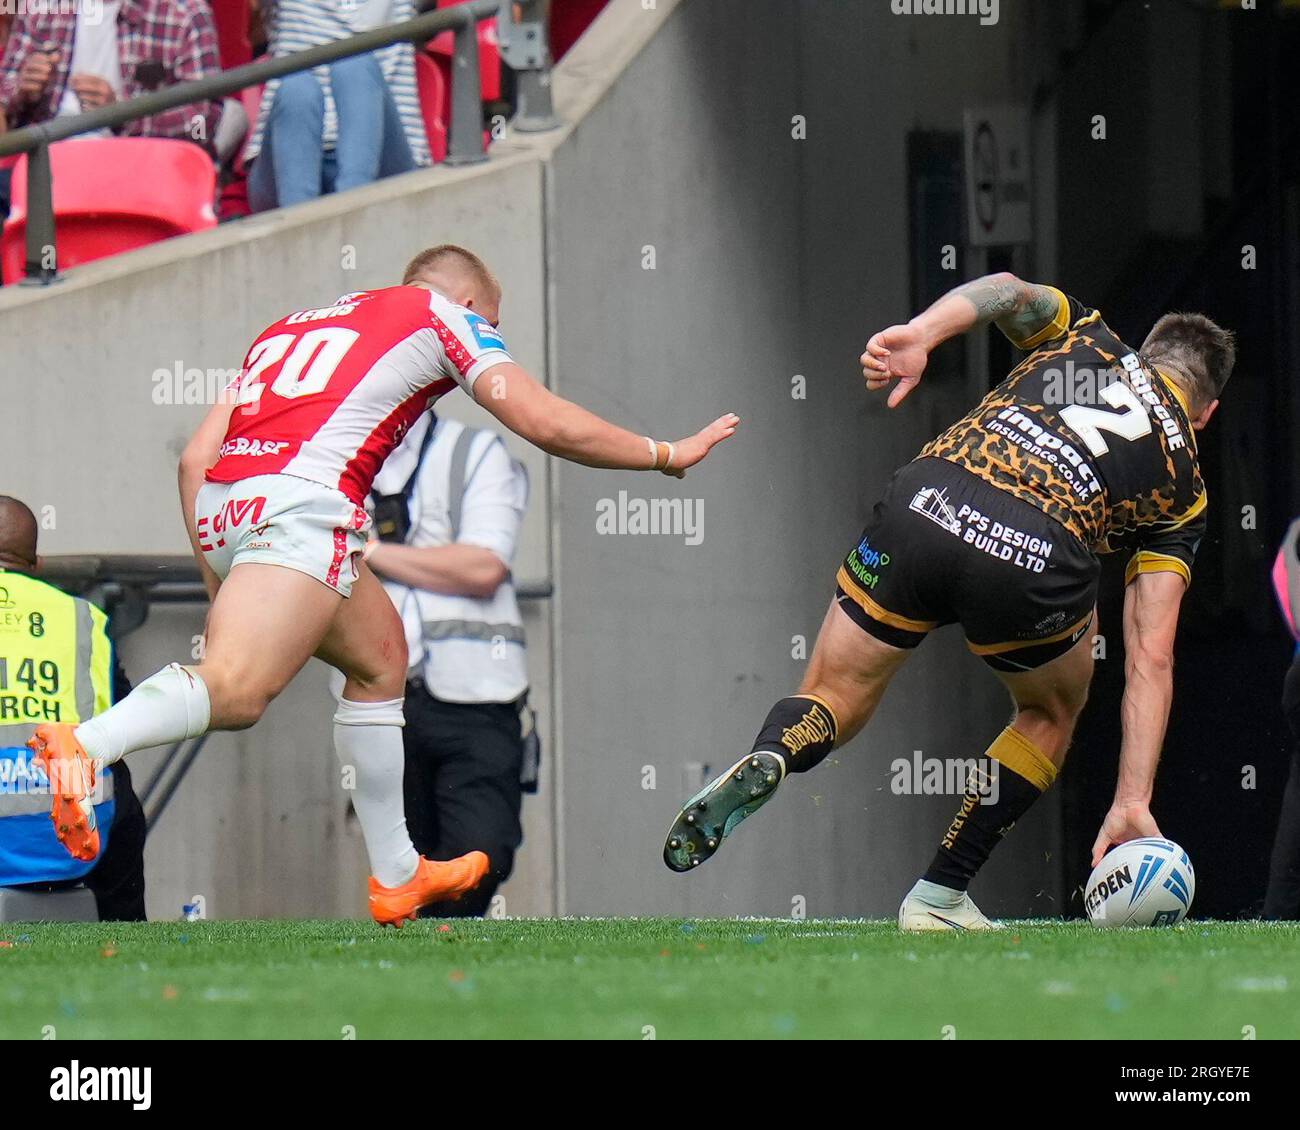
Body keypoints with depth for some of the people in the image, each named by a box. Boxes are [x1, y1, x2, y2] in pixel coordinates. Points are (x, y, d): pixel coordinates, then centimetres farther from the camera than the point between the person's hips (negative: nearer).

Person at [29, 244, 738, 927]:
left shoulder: (292, 324, 33)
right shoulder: (445, 314, 18)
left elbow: (195, 460, 25)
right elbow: (548, 424, 13)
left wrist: (219, 584, 28)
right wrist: (664, 454, 26)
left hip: (219, 508, 8)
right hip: (304, 501, -8)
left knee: (380, 654, 25)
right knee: (234, 691, -24)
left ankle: (397, 877, 29)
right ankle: (83, 745, -49)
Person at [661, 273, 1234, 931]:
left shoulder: (1087, 339, 33)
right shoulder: (1182, 484, 27)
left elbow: (1010, 291, 8)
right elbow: (1150, 660, 19)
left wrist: (921, 334, -5)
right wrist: (1133, 801, 16)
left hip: (926, 502, 1)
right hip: (1036, 561, -1)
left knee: (835, 697, 19)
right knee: (1051, 710, 31)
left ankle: (767, 759, -16)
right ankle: (939, 896, 22)